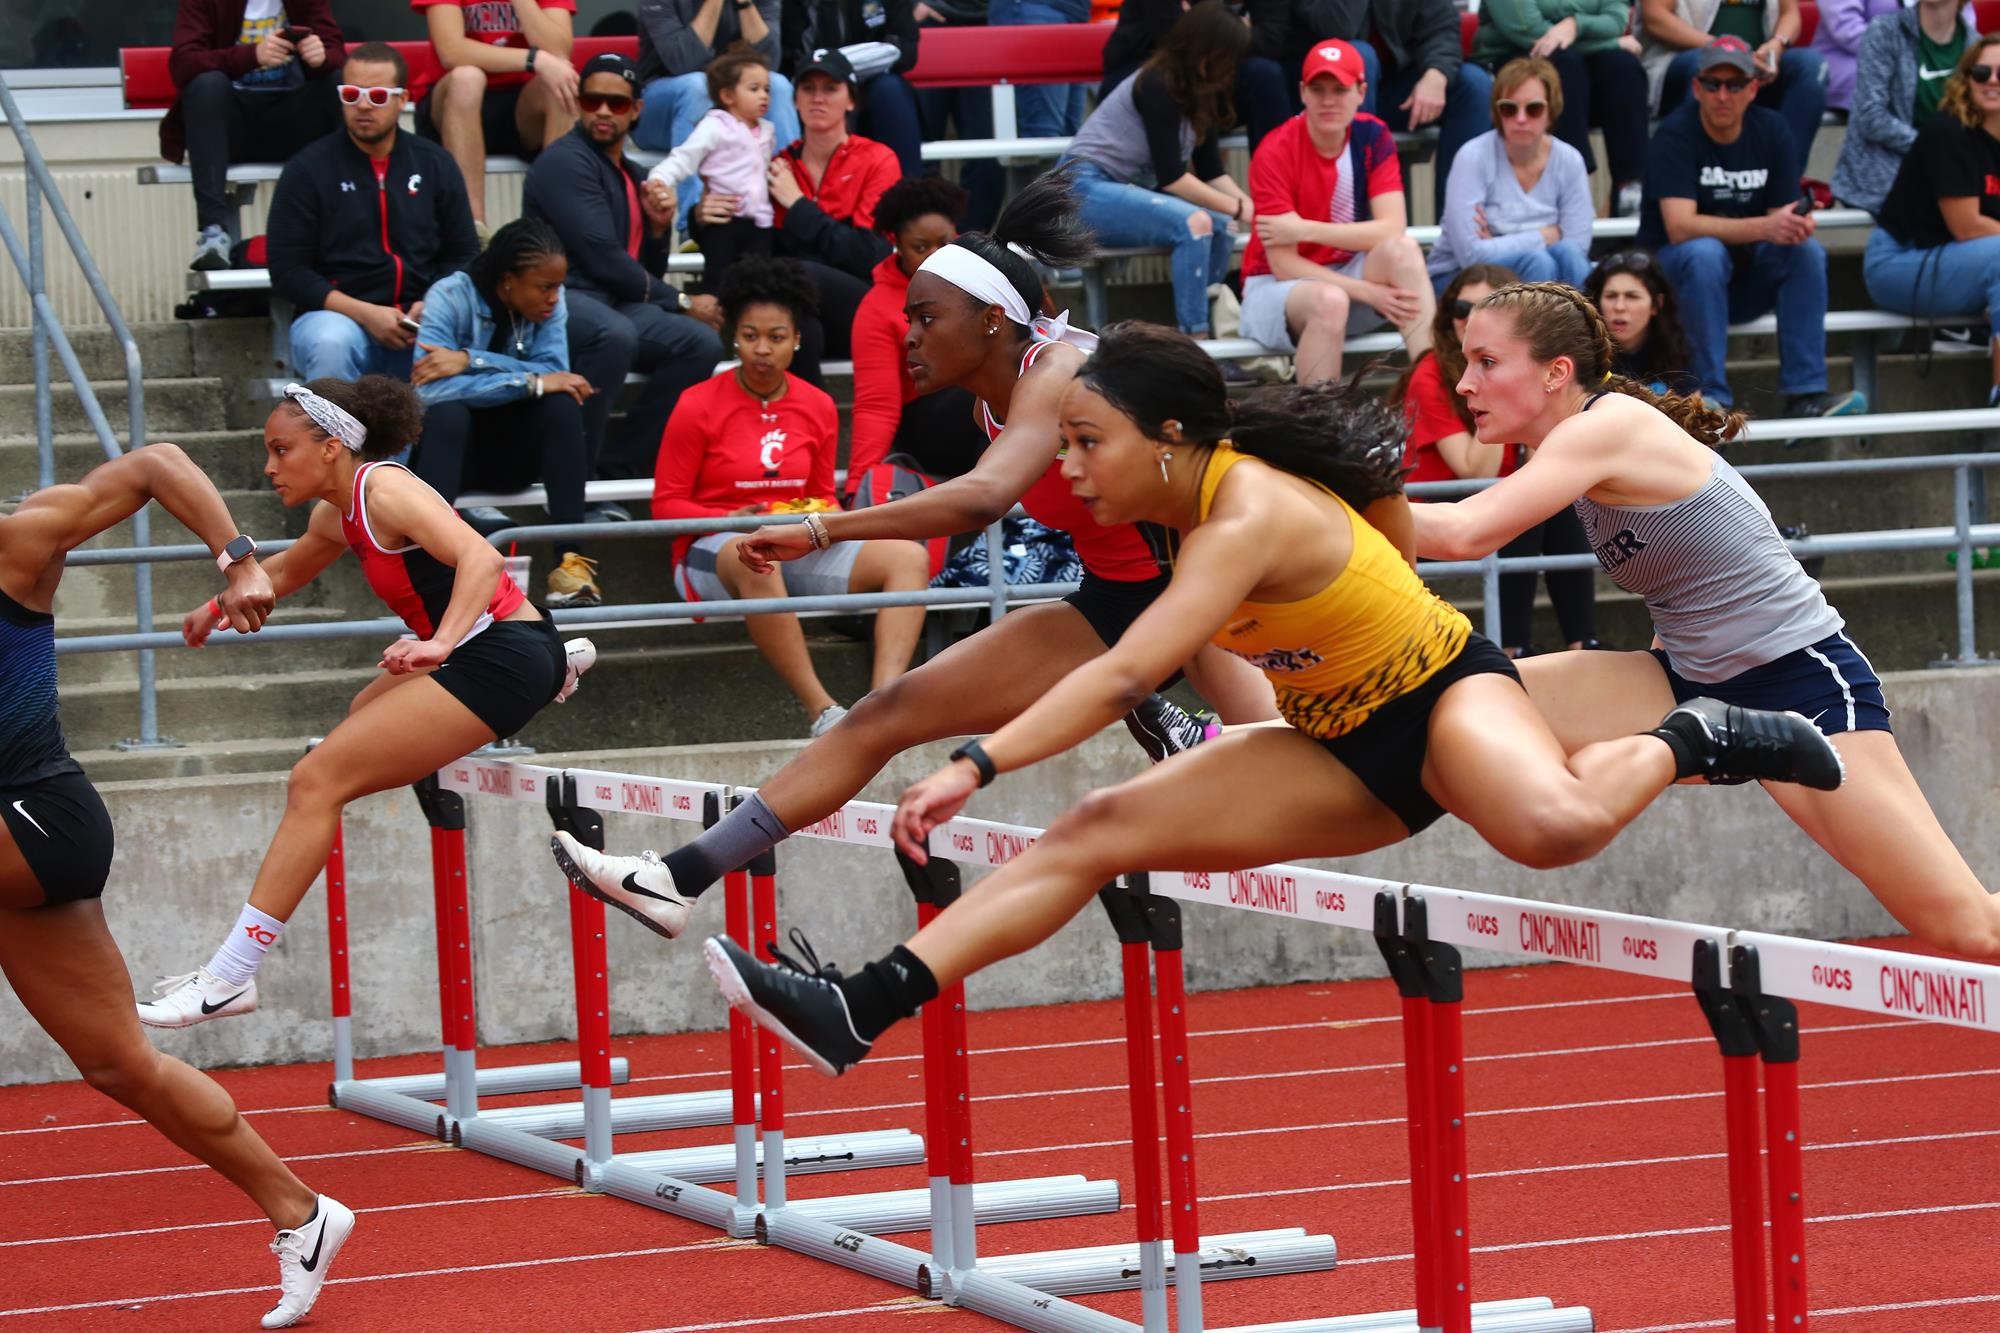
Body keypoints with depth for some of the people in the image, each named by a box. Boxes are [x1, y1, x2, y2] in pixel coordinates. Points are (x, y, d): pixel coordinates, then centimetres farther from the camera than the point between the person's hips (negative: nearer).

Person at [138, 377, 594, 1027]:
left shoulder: (385, 489, -15)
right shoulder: (337, 515, 11)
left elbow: (479, 557, -30)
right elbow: (287, 571, 34)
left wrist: (441, 642, -42)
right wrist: (219, 608, 42)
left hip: (503, 655, -10)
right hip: (471, 654, 10)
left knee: (317, 781, -15)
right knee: (362, 721, 38)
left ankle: (229, 978, -18)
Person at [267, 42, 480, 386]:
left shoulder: (435, 164, 12)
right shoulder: (308, 169, 3)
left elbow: (464, 255, 15)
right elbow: (287, 271, -2)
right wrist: (365, 314, -15)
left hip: (422, 325, 2)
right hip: (336, 315, -2)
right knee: (331, 342, -38)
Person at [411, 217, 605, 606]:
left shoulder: (550, 304, -6)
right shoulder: (450, 297, -19)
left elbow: (553, 373, -21)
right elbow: (429, 389, -33)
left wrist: (472, 360, -31)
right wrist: (531, 382, -34)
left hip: (513, 450, 3)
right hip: (452, 442, -3)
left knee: (563, 403, -25)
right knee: (448, 412, -35)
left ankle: (569, 558, -32)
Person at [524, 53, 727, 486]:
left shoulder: (630, 175, 20)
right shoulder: (567, 161, -5)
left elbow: (647, 272, 22)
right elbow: (600, 257, -13)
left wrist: (658, 226, 0)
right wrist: (680, 302, -4)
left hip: (612, 303, 8)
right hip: (561, 299, -8)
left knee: (700, 343, -14)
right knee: (615, 333, -38)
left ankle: (615, 467, -9)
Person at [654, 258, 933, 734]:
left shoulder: (818, 407, 10)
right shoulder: (698, 406, -4)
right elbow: (666, 504, -2)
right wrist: (732, 520, -19)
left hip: (802, 550, 5)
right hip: (714, 551, -5)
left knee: (909, 556, -17)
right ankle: (821, 709, -43)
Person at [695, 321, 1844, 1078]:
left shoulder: (1249, 521, -27)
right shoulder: (1220, 488, 0)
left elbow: (1123, 677, -39)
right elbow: (1404, 523, 16)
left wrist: (977, 768, -44)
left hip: (1447, 695, -9)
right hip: (1350, 754, 9)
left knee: (1551, 826, -44)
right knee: (1098, 832, -7)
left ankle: (1686, 744, -11)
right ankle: (858, 1009, -12)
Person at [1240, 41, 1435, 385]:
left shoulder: (1373, 136, -4)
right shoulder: (1275, 153, -17)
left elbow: (1392, 230, -16)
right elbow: (1284, 265, -20)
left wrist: (1306, 230, -23)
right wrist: (1368, 293, -27)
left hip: (1347, 273, 4)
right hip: (1277, 286, -4)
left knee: (1403, 247, -27)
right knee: (1329, 300, -38)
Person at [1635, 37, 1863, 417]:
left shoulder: (1771, 129, -1)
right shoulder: (1675, 135, -16)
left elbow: (1782, 217, -3)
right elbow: (1680, 227, -28)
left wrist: (1797, 224, -30)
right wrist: (1764, 227, -38)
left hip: (1745, 280, 4)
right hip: (1674, 276, -4)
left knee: (1807, 251, -21)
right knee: (1705, 252, -35)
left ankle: (1804, 394, -24)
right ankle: (1712, 398, -32)